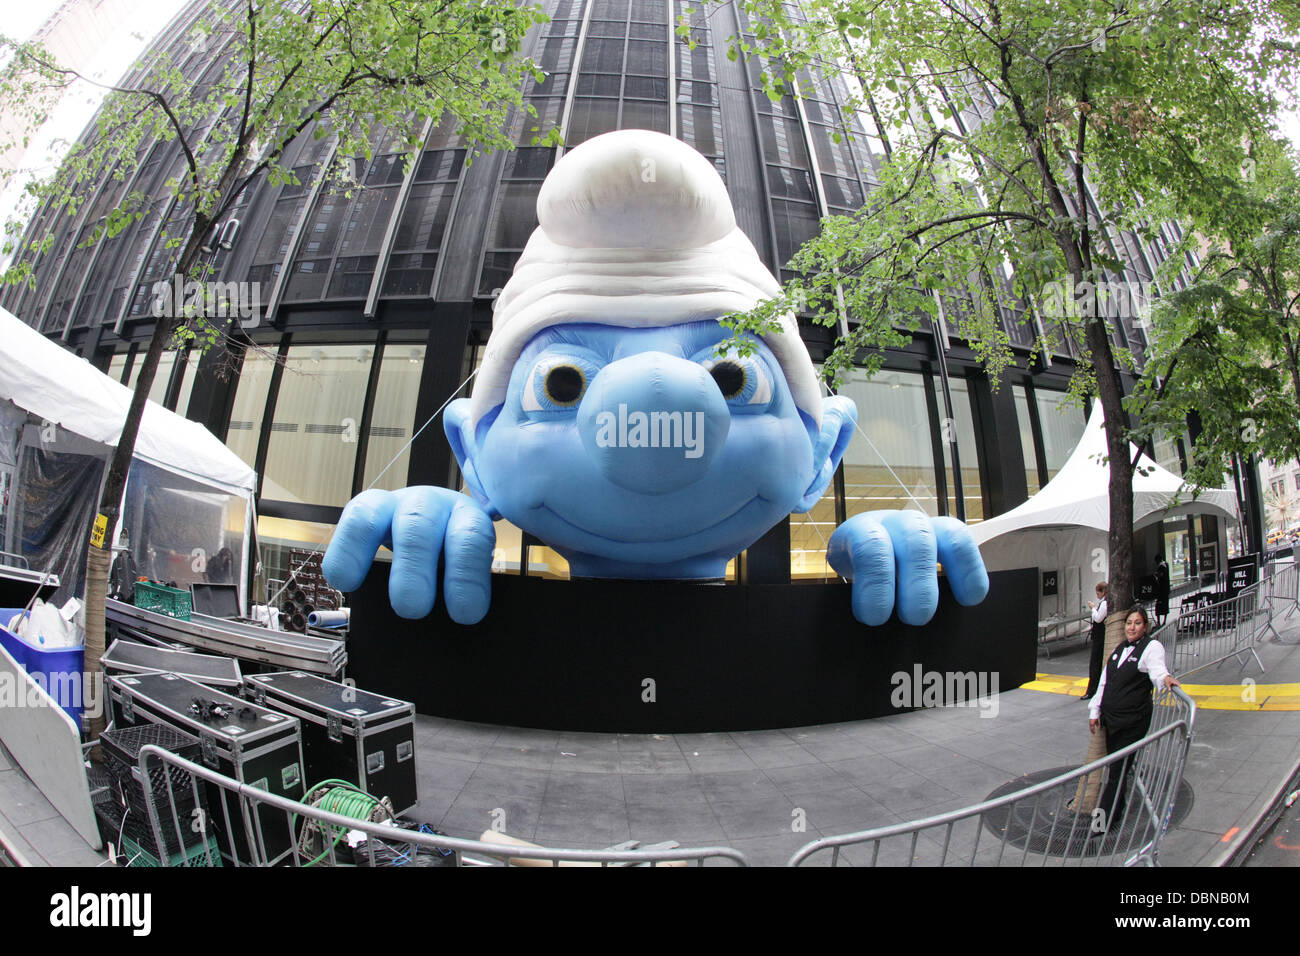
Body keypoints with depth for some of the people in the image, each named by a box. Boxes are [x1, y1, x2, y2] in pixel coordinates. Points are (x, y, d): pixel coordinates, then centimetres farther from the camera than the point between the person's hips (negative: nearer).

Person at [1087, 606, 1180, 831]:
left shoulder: (1152, 647, -5)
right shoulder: (1120, 649, 15)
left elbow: (1157, 669, -25)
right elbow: (1104, 682, 17)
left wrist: (1165, 678, -49)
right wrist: (1094, 711, 15)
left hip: (1133, 720, -6)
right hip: (1111, 718, 6)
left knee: (1118, 770, -5)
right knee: (1114, 767, 13)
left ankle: (1104, 819, 0)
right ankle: (1116, 811, 27)